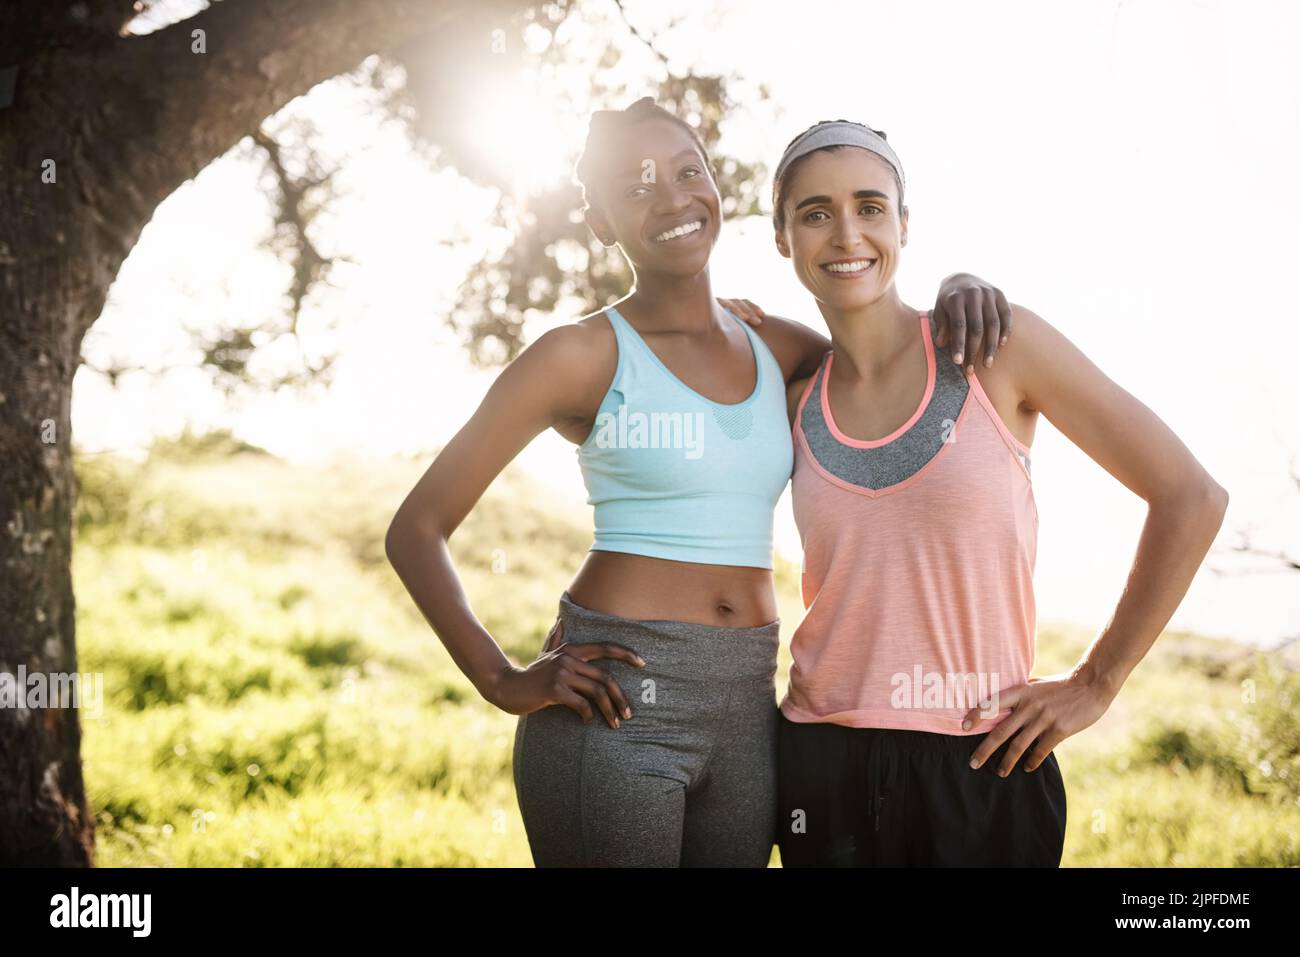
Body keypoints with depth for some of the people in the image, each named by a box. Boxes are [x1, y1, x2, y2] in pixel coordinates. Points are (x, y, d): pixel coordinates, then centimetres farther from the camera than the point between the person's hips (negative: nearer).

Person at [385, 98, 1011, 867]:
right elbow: (417, 529, -4)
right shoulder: (584, 355, -5)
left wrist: (957, 290, 2)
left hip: (748, 713, 5)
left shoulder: (776, 350, 9)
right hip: (616, 707, -5)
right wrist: (503, 680, -14)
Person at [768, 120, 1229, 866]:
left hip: (982, 766, -3)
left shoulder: (995, 346, -5)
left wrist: (1097, 683, -2)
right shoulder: (795, 403, 5)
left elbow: (1190, 498, -3)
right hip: (821, 764, 3)